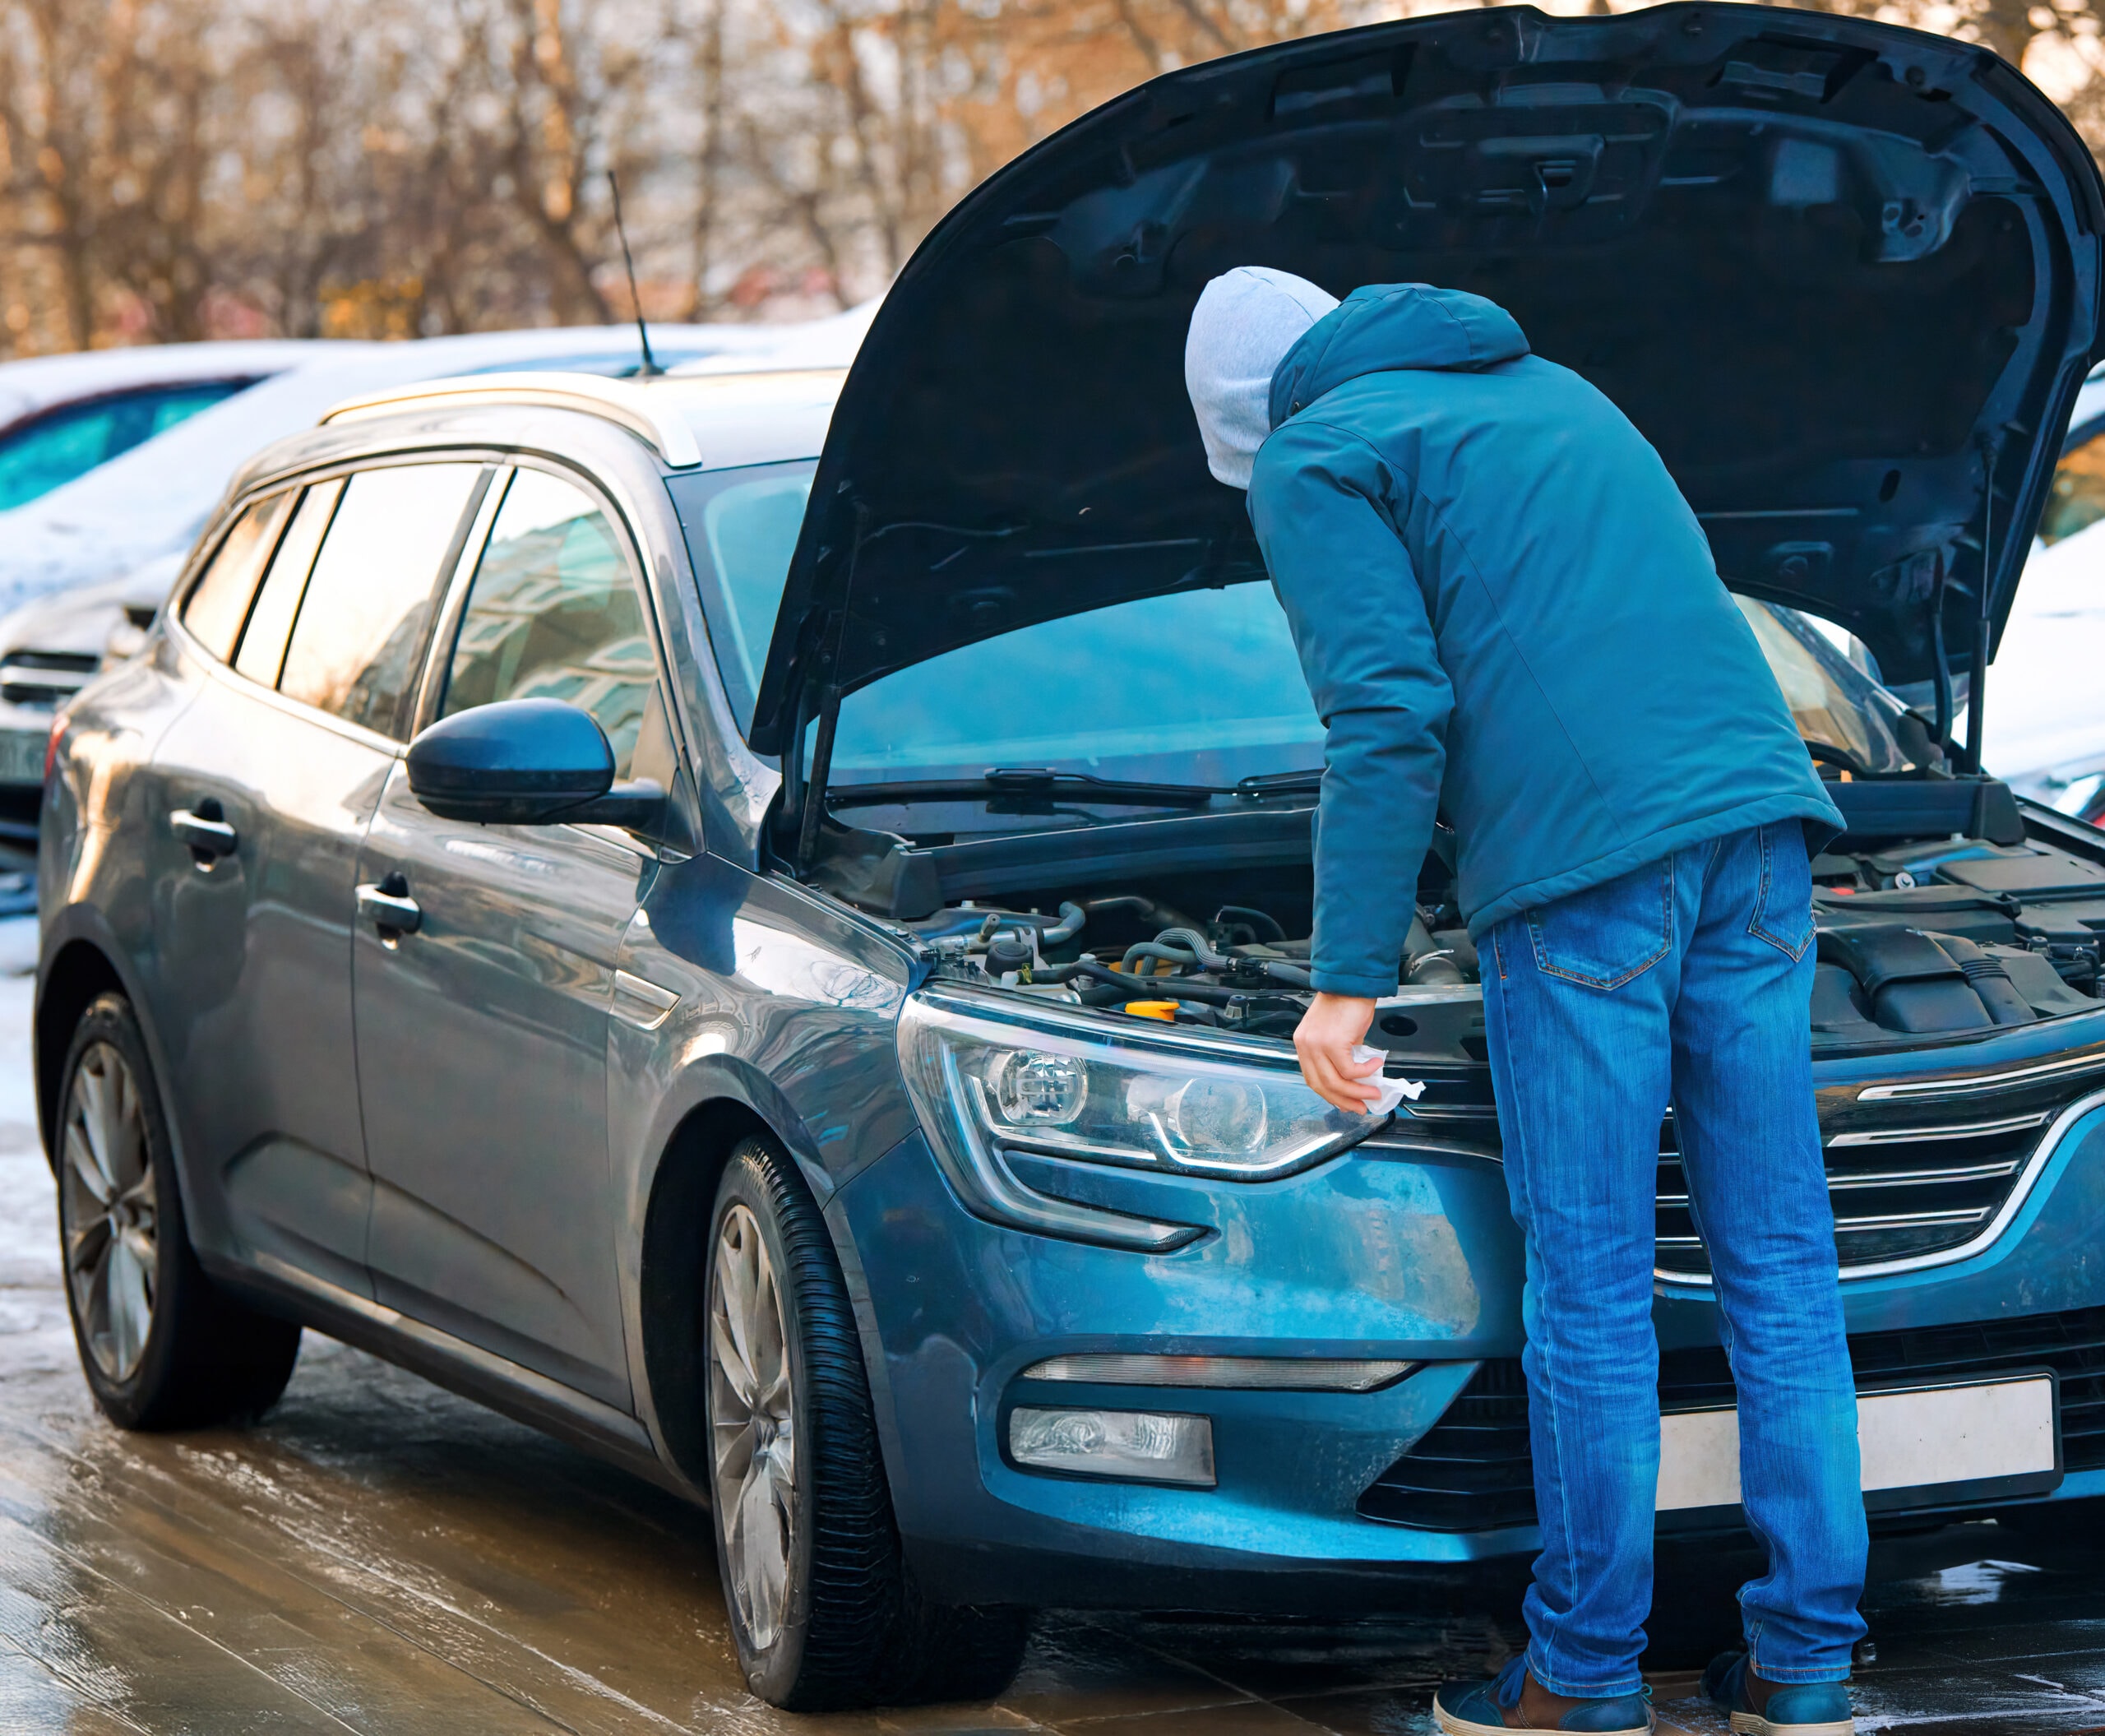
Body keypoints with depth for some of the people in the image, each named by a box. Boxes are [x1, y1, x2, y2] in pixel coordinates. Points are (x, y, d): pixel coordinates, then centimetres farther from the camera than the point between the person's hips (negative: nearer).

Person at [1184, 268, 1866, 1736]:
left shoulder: (1313, 462, 5)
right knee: (1782, 1262, 6)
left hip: (1583, 854, -7)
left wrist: (1351, 979, -5)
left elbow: (1388, 720, -7)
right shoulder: (1548, 389, 28)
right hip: (1758, 810, 7)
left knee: (1591, 1284, 0)